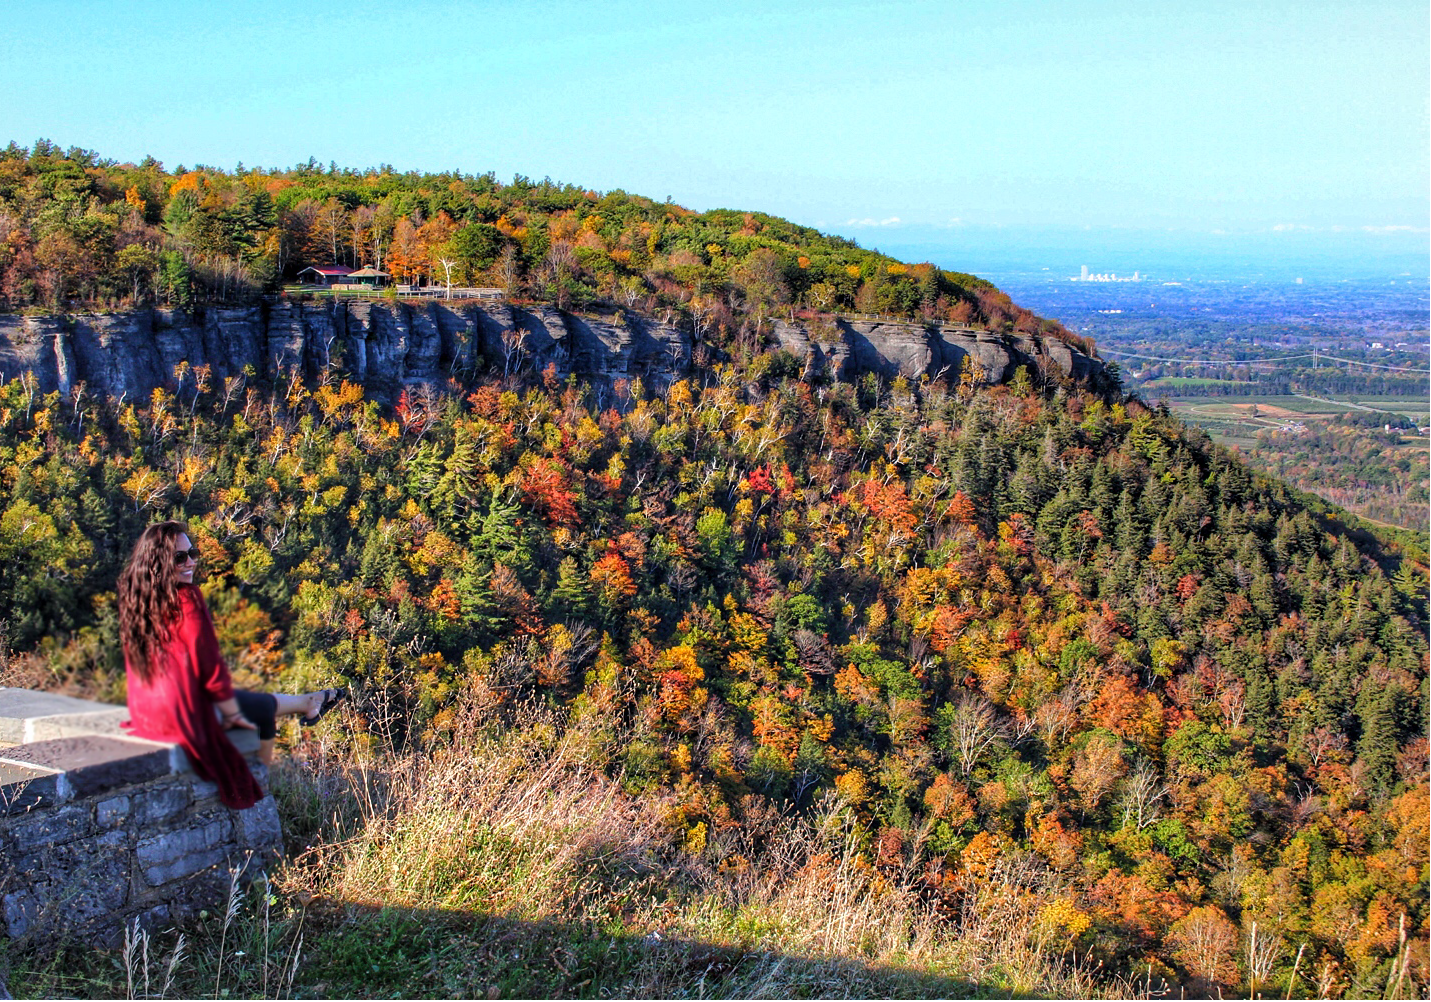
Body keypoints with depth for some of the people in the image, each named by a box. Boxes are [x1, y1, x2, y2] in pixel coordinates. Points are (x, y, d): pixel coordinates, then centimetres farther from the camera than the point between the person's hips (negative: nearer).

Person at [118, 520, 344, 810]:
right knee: (264, 707, 22)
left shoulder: (134, 598, 0)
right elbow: (209, 665, -21)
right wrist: (232, 713, -4)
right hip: (185, 714, -7)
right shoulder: (185, 598, -24)